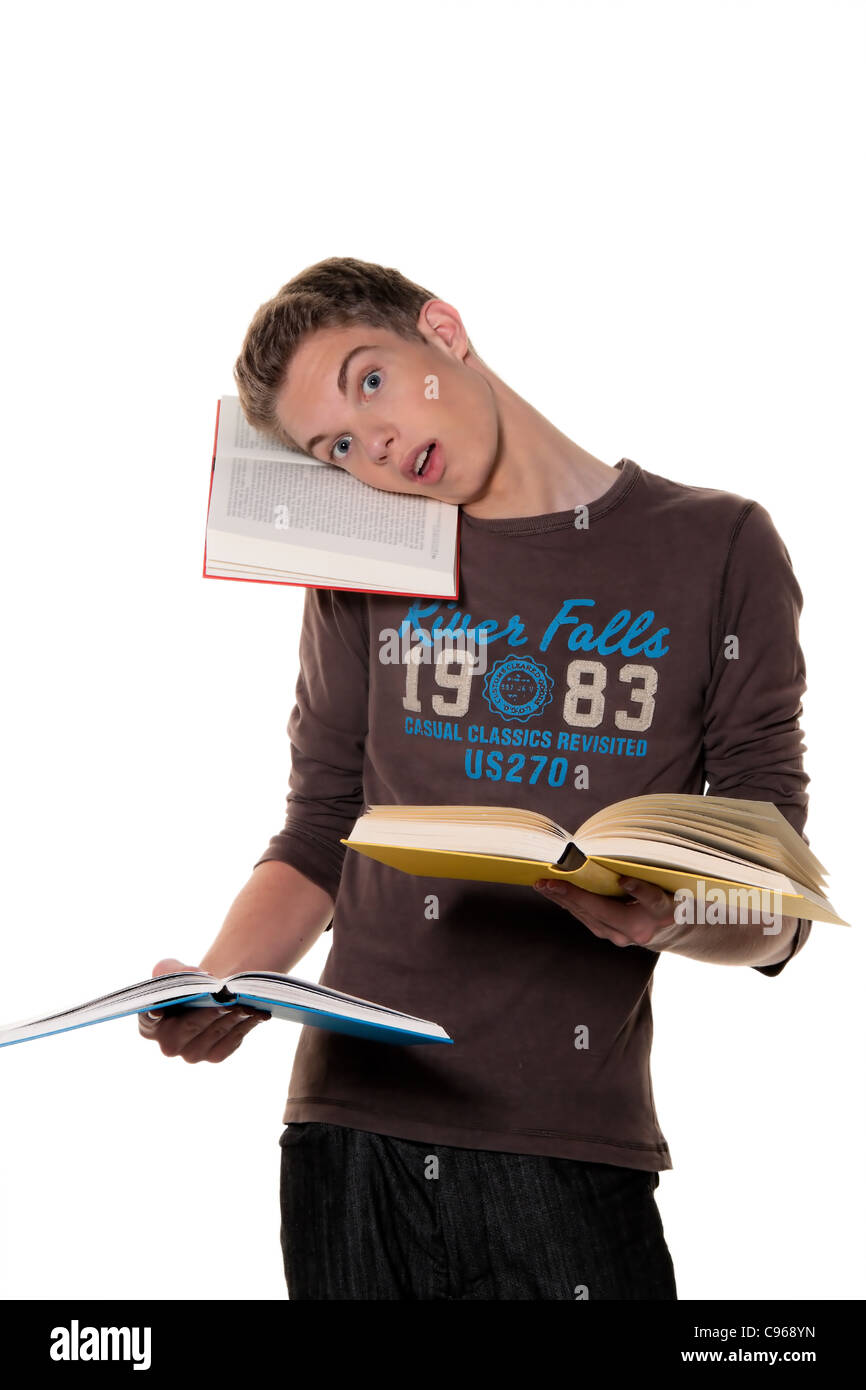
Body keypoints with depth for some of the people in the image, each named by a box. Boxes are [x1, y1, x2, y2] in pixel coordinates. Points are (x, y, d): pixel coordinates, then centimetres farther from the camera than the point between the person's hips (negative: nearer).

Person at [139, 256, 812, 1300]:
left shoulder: (716, 547, 1)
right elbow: (318, 837, 11)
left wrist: (667, 921, -22)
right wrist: (221, 988, -8)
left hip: (576, 1148, -2)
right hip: (353, 1131, 2)